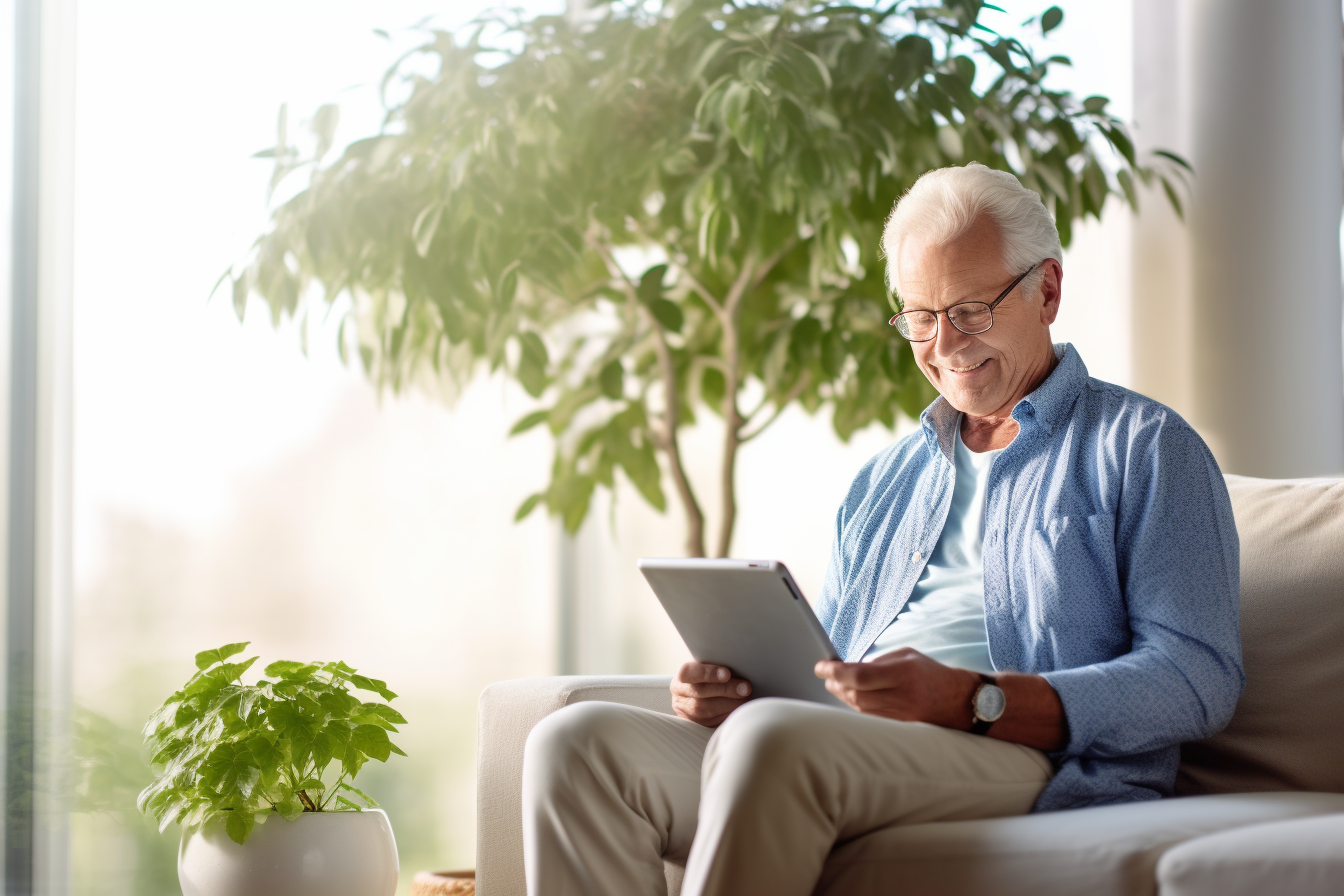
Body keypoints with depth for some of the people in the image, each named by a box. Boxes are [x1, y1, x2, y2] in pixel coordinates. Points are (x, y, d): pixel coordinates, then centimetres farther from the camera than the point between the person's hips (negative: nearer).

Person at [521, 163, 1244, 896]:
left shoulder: (1146, 449, 9)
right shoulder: (884, 479, 30)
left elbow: (1198, 679, -4)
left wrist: (972, 699, -17)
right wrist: (730, 689, 3)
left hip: (1037, 767, -6)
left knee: (774, 740, -36)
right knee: (576, 741, -18)